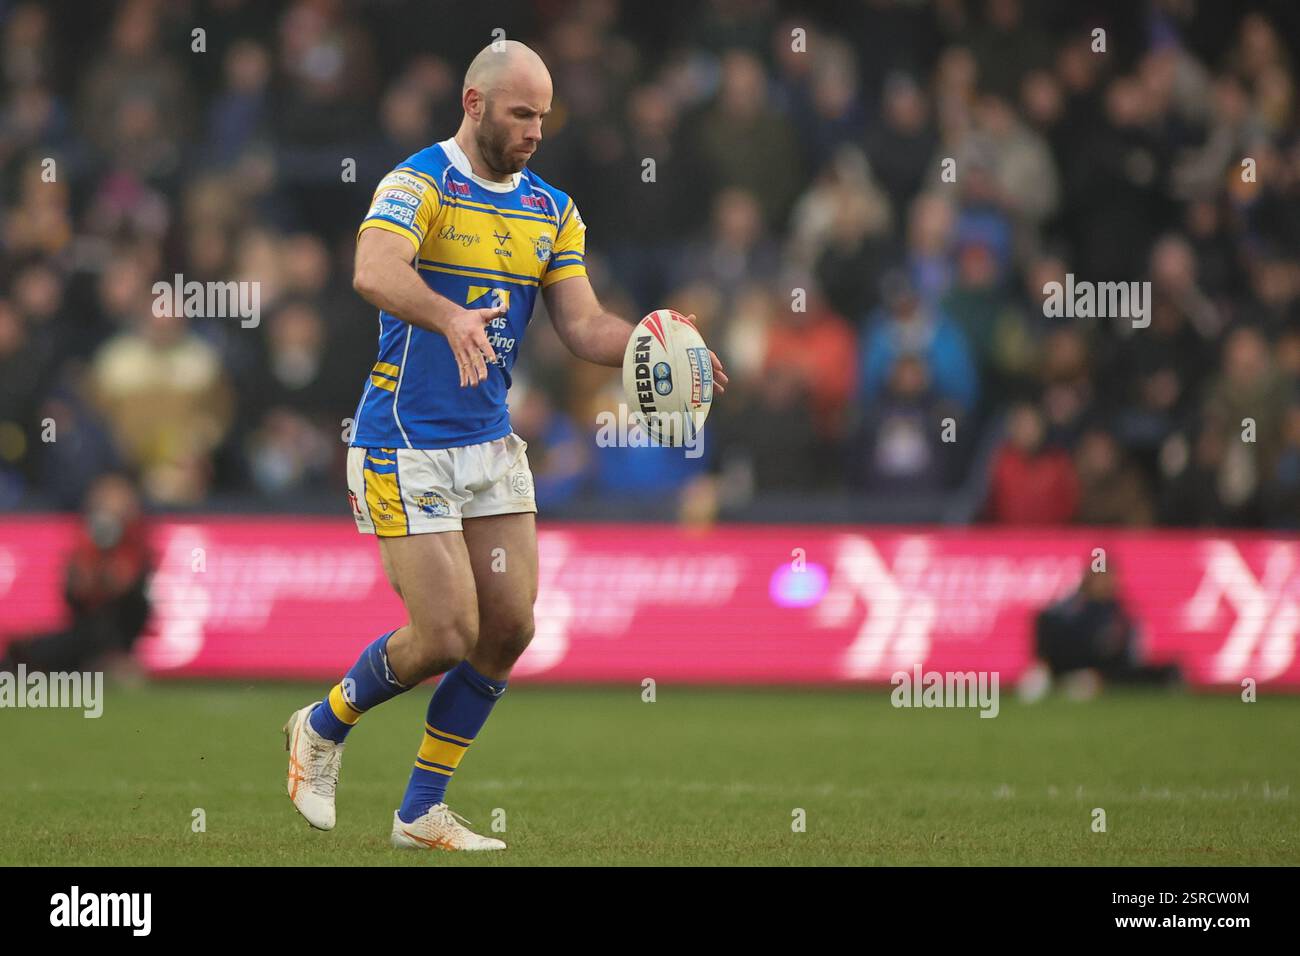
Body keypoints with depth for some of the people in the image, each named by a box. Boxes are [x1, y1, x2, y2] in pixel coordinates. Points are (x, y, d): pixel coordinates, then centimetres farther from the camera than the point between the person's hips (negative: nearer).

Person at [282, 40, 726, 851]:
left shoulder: (551, 211, 8)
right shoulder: (418, 184, -14)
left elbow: (585, 326, 3)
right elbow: (374, 273, -33)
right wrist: (452, 318, -52)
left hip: (491, 445, 7)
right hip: (405, 447, -7)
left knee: (509, 629, 2)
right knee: (447, 638, -10)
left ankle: (423, 813, 15)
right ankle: (324, 728, 19)